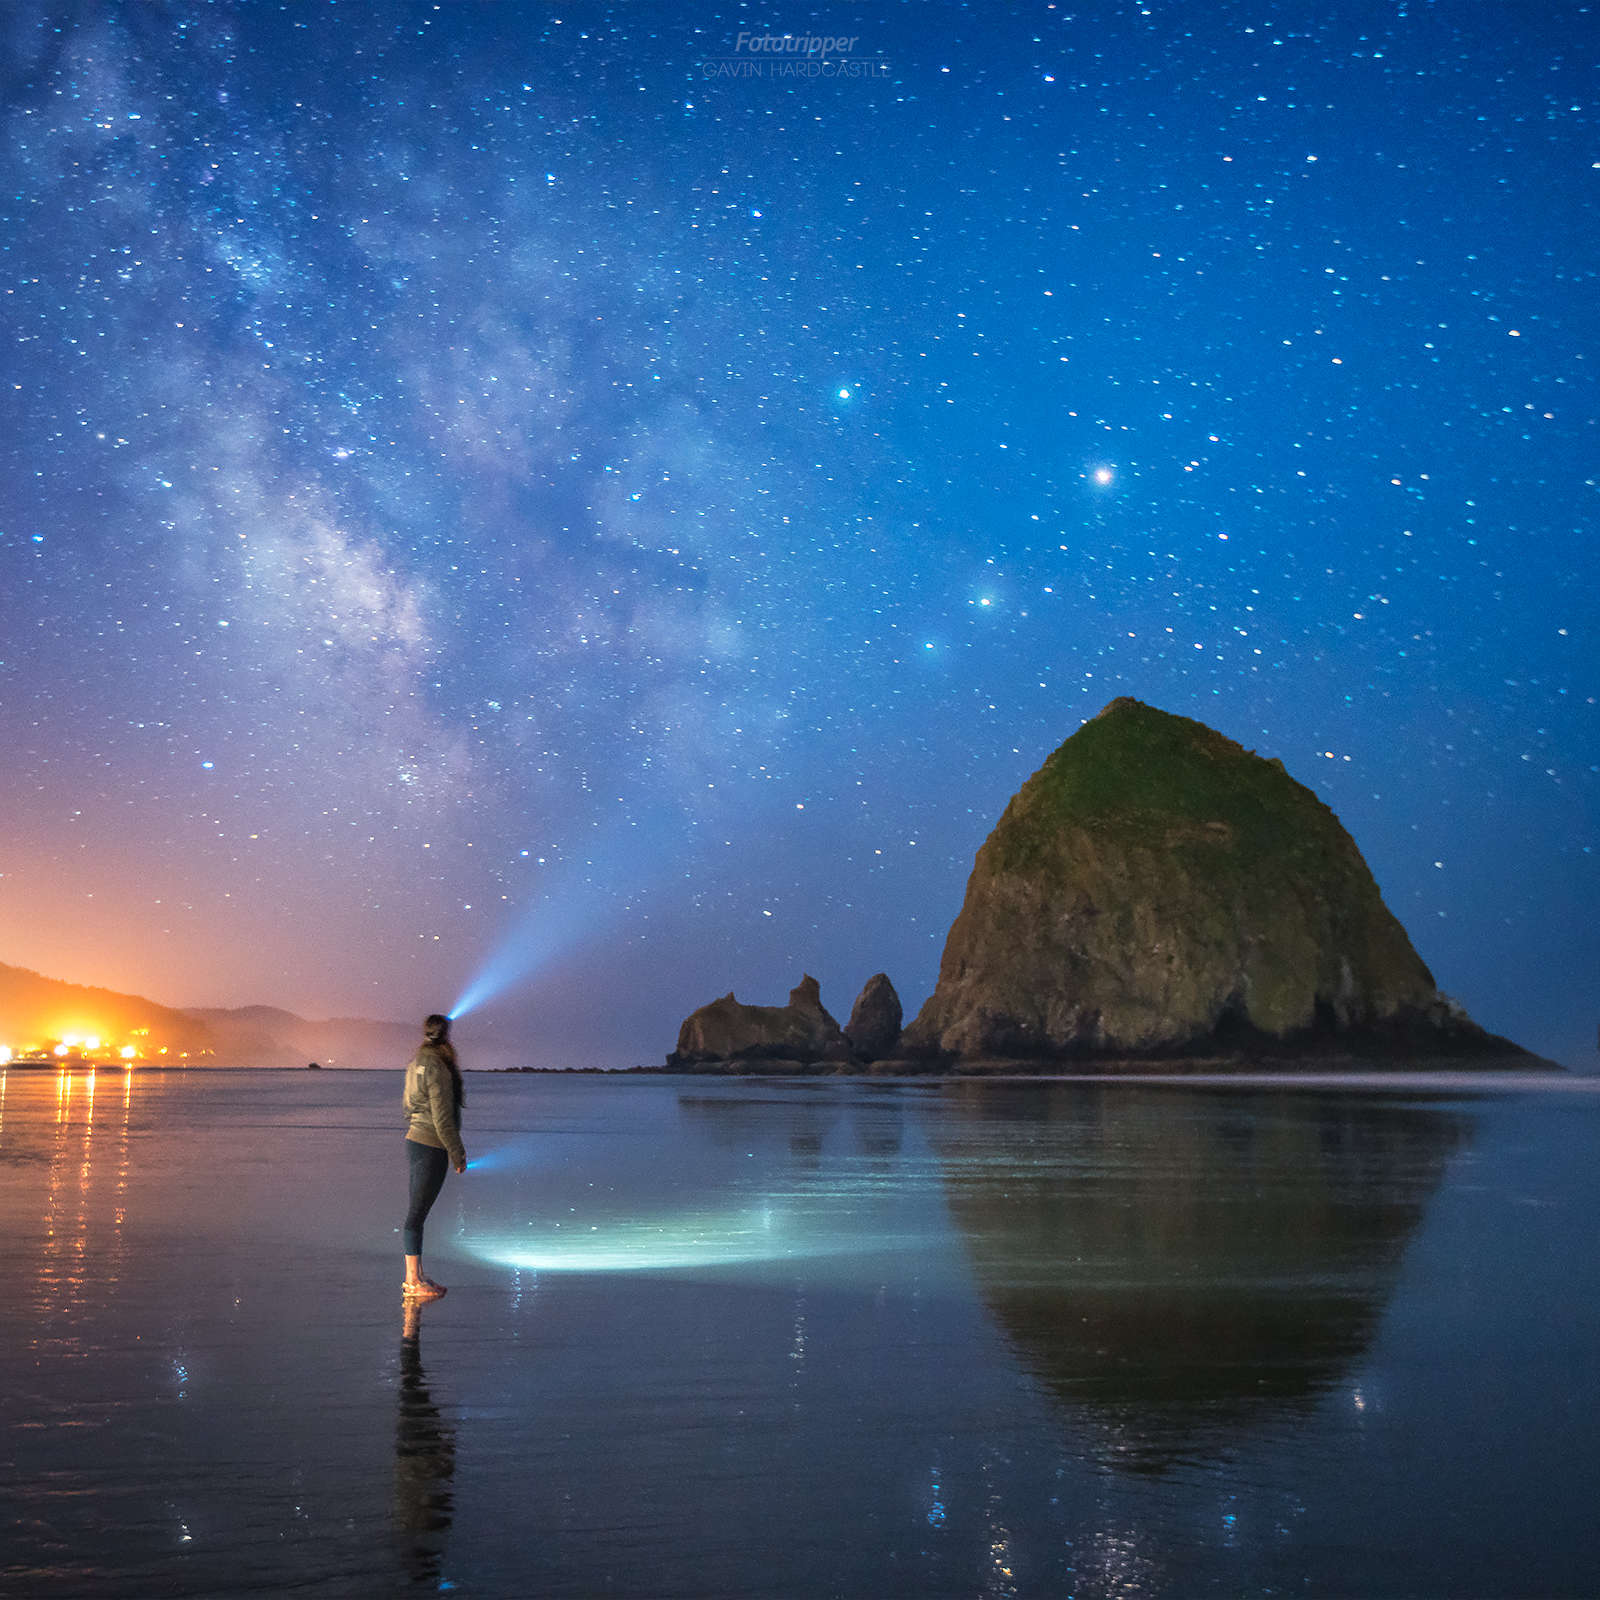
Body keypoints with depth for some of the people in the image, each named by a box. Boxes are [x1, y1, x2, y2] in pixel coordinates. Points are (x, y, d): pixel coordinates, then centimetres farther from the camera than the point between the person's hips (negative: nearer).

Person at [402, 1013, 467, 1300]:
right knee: (417, 1212, -5)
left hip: (414, 1142, 9)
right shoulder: (437, 1069, -18)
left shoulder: (416, 1064, 11)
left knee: (417, 1211, 14)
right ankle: (413, 1282, 0)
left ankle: (414, 1275, 23)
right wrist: (457, 1153, -10)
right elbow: (442, 1118, -18)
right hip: (431, 1148, -9)